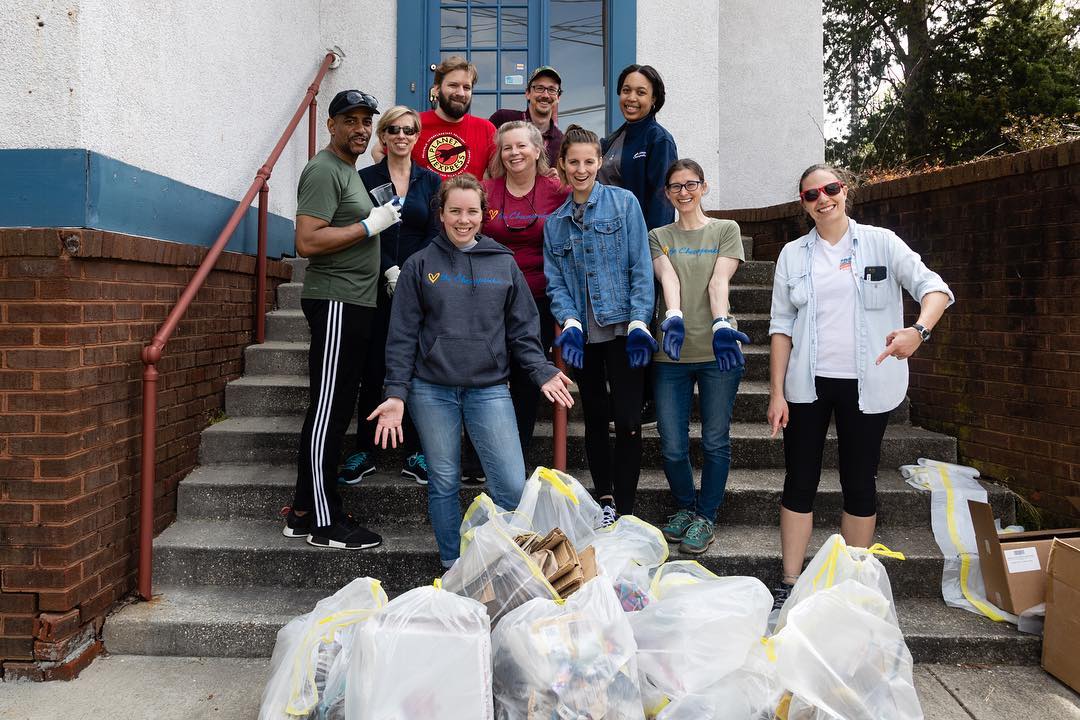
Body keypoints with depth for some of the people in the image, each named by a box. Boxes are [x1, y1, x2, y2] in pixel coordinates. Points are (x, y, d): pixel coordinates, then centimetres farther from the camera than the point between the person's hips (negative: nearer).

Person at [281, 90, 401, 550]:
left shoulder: (349, 170, 22)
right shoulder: (325, 170, -9)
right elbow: (307, 242, -21)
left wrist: (382, 267, 16)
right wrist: (370, 225, -15)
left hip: (353, 303, 10)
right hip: (335, 301, -10)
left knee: (335, 409, 11)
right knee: (327, 410, -6)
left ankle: (304, 512, 19)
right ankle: (324, 523, 1)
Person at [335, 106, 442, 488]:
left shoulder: (431, 181, 10)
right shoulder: (365, 178, 6)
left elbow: (434, 237, 4)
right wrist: (390, 271, -14)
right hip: (376, 288, -1)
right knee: (373, 369, 1)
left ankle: (415, 453, 11)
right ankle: (364, 451, 12)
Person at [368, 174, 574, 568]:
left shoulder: (504, 264, 9)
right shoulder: (419, 265, 5)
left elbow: (523, 330, 11)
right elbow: (402, 336, 3)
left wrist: (542, 372, -3)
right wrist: (396, 393, -5)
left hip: (490, 388, 1)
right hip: (431, 390, 0)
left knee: (513, 485, -7)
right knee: (444, 483, 8)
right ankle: (454, 565, 25)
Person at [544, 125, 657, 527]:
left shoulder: (624, 203, 2)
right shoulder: (554, 222, 13)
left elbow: (641, 267, -4)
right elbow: (555, 282, 7)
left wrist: (639, 323, -13)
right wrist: (570, 323, -11)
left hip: (621, 328, -3)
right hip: (583, 334, 4)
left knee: (628, 421, -7)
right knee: (595, 418, 12)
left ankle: (623, 512, 4)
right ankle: (604, 499, 26)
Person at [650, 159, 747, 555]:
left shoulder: (726, 230, 10)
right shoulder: (659, 237, 13)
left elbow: (719, 281, -6)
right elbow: (668, 278, -6)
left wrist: (721, 324, -22)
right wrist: (673, 318, -25)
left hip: (716, 350, -1)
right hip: (672, 353, 1)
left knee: (715, 441, 4)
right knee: (672, 447, 3)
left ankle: (706, 516, 22)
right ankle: (684, 507, 29)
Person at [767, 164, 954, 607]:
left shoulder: (881, 243, 1)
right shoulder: (793, 254, 6)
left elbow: (934, 288, -7)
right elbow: (781, 325, 4)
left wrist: (918, 330, -29)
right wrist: (777, 392, -2)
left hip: (864, 384, -1)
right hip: (808, 384, 1)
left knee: (860, 484, 7)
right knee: (799, 482, 4)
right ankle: (789, 585, 13)